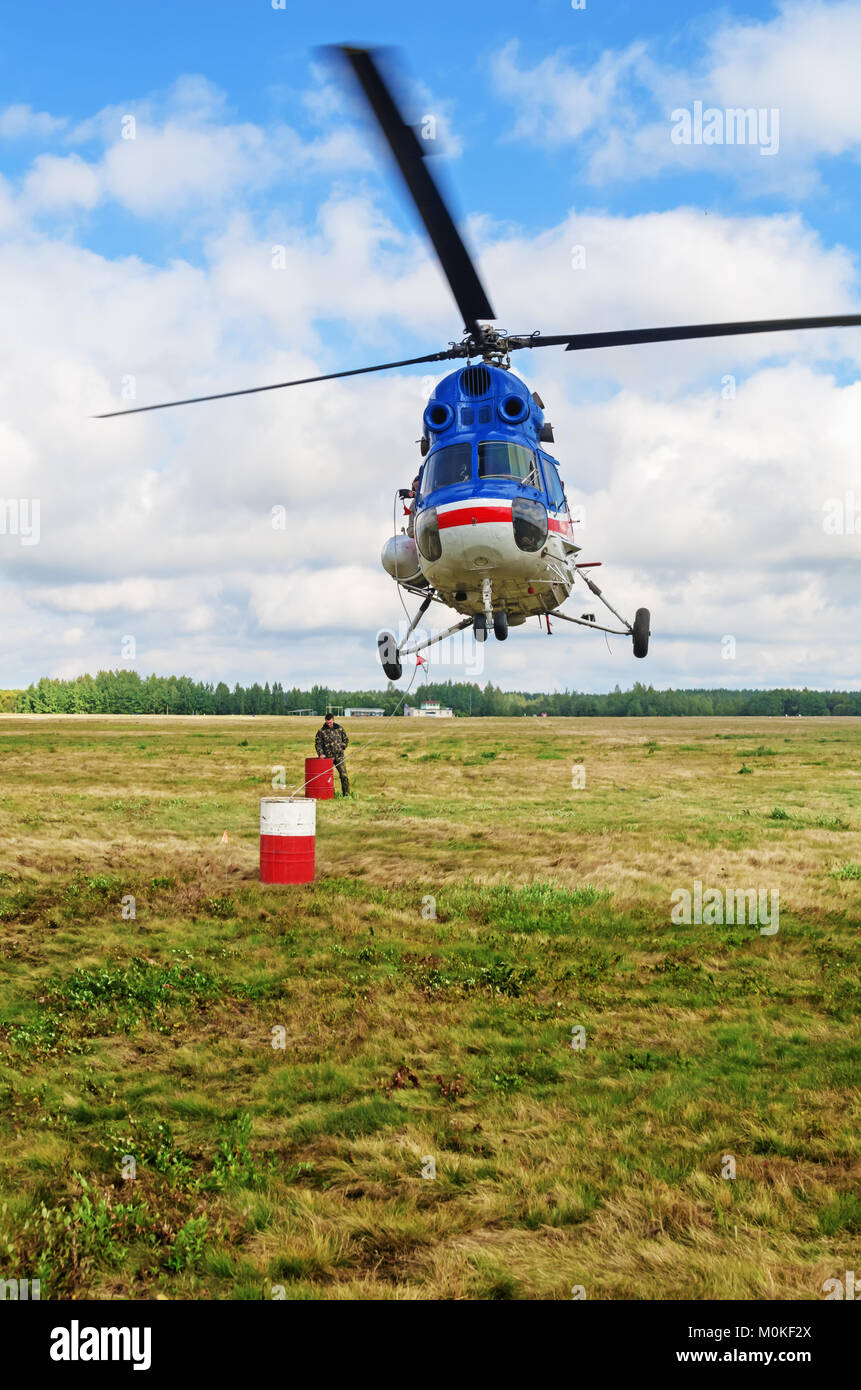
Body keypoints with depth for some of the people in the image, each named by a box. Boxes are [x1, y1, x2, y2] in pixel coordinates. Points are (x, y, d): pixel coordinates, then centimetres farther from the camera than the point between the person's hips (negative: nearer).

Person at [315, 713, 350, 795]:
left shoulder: (339, 728, 8)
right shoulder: (321, 731, 1)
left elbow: (346, 739, 19)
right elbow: (318, 743, 0)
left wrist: (342, 748, 7)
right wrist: (321, 753, -13)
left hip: (339, 756, 1)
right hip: (328, 757, -1)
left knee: (344, 775, -6)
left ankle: (346, 794, -1)